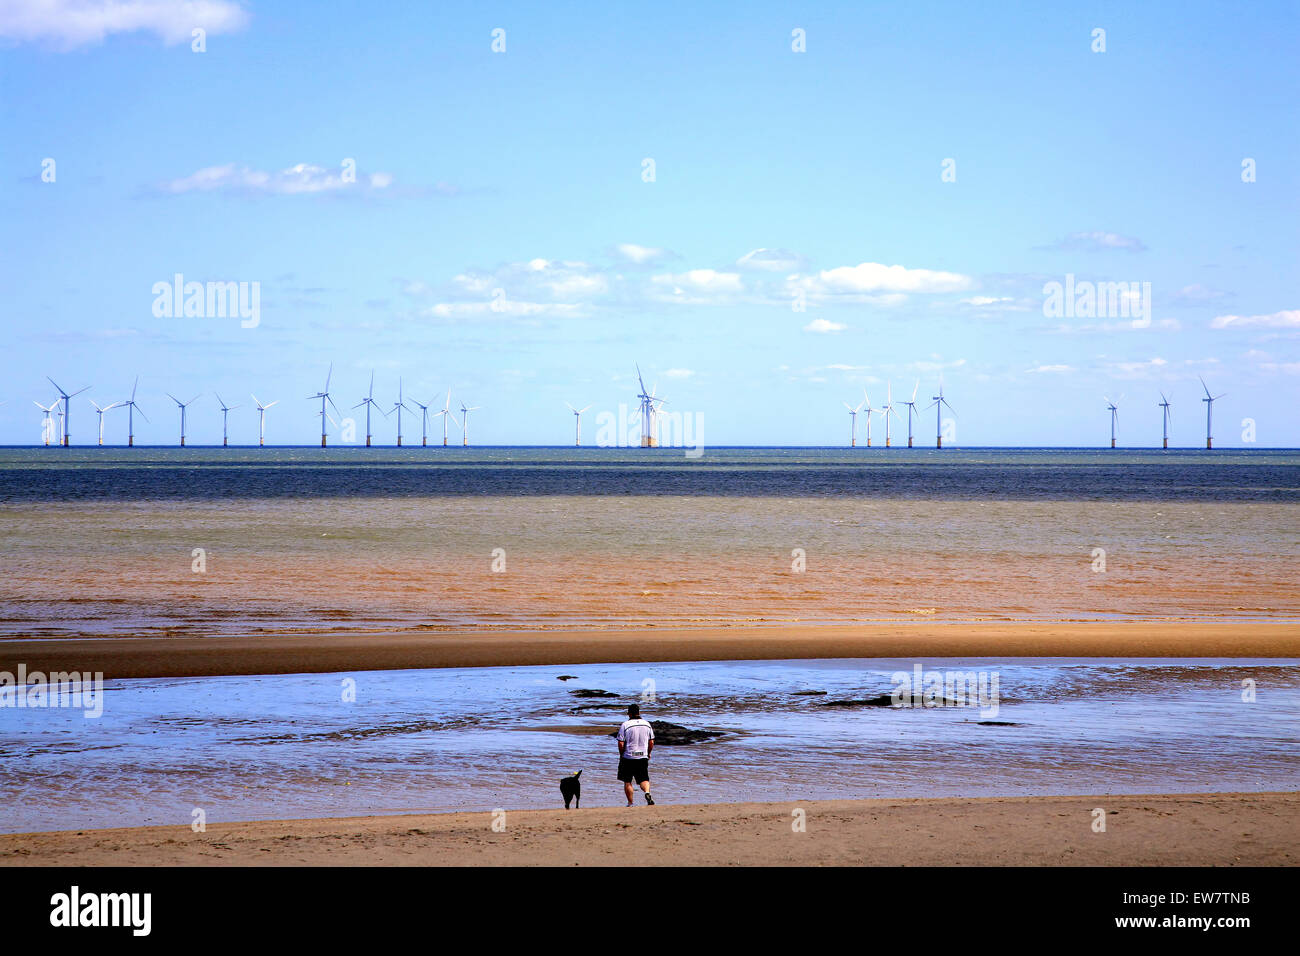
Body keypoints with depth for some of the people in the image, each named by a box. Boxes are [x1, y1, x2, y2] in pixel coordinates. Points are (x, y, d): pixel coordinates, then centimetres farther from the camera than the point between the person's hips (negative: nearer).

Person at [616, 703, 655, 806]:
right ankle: (647, 792, -23)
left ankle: (630, 803, 9)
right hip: (643, 757, 3)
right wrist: (648, 753, 22)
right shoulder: (647, 724, 2)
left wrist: (621, 755, 5)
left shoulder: (625, 725, -10)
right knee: (644, 779, 7)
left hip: (628, 757, -3)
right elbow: (651, 742, 7)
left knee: (627, 782, 9)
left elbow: (621, 743, -11)